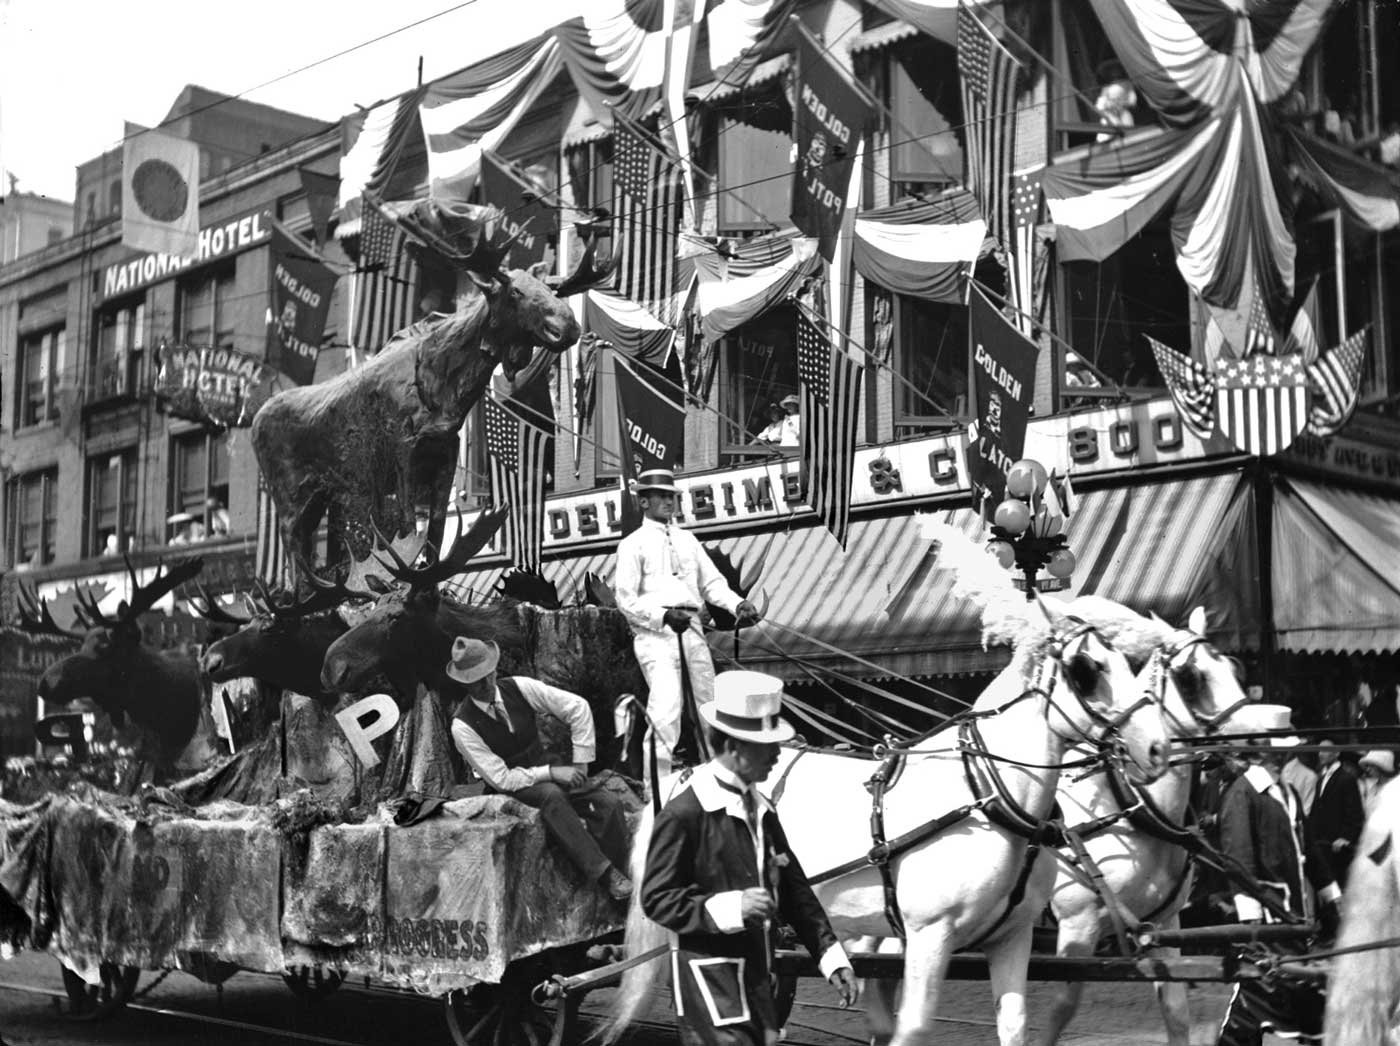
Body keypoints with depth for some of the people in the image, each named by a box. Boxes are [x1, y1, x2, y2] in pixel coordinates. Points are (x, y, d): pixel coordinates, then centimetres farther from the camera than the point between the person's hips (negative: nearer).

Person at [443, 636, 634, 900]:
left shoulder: (518, 688, -9)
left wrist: (580, 762, -8)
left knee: (608, 802, -21)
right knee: (553, 795, -38)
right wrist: (551, 773, -22)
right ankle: (605, 874, -38)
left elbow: (578, 707, -5)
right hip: (510, 787, -4)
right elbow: (500, 779, -17)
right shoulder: (463, 725, -17)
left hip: (545, 772, 4)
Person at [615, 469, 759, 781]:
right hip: (656, 637, -6)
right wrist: (664, 616, -21)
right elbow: (626, 599, -7)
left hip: (692, 632, 6)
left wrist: (738, 604, -5)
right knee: (666, 714, -17)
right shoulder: (633, 544, 0)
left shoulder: (687, 539, 18)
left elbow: (712, 582, 14)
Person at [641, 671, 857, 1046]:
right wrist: (732, 908, -24)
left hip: (757, 975, 8)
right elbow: (657, 899, -14)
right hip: (709, 979, -8)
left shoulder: (761, 810, 11)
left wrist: (832, 956, 8)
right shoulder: (684, 813, -14)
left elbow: (794, 890, 16)